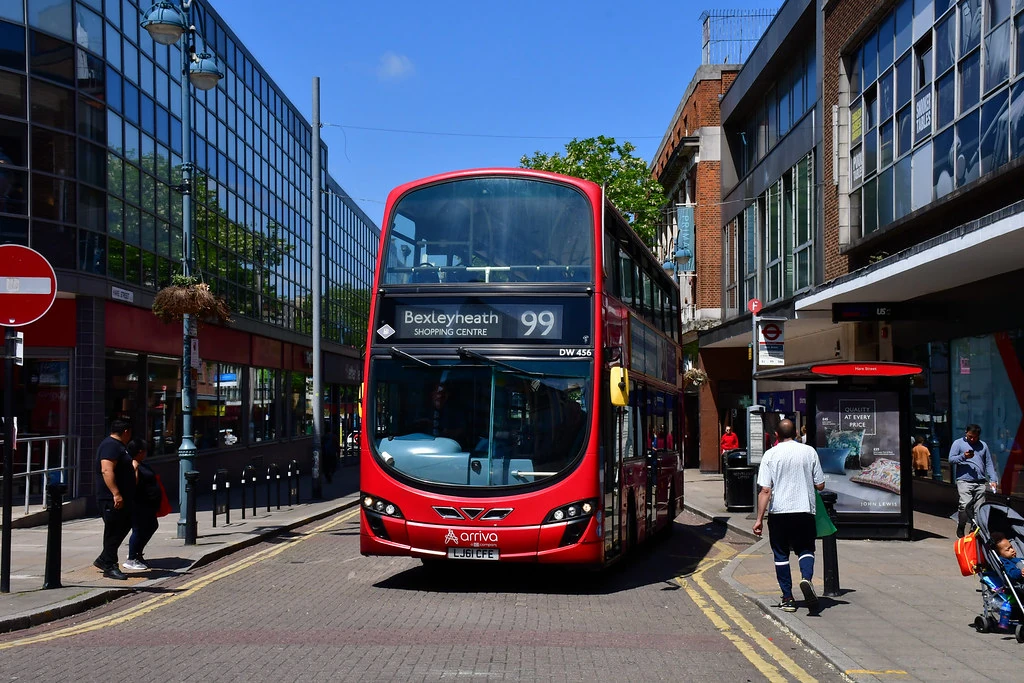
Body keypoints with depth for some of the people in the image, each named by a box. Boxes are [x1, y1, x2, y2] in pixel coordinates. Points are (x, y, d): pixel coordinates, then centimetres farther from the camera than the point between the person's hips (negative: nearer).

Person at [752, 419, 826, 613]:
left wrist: (759, 519, -6)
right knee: (806, 549, 13)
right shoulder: (809, 452, 1)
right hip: (804, 510, 1)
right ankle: (806, 578, -17)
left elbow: (765, 490, -8)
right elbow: (820, 485, 4)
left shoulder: (771, 454, -3)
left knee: (781, 554, 11)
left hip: (778, 511, -1)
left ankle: (787, 598, 10)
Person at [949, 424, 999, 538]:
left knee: (979, 509, -1)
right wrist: (963, 456, -14)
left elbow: (989, 464, 19)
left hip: (980, 482, 4)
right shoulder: (958, 443, 8)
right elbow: (951, 460, 3)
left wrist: (992, 480, 8)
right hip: (964, 481, -4)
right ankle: (960, 528, 2)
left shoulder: (983, 445, 19)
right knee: (965, 506, -17)